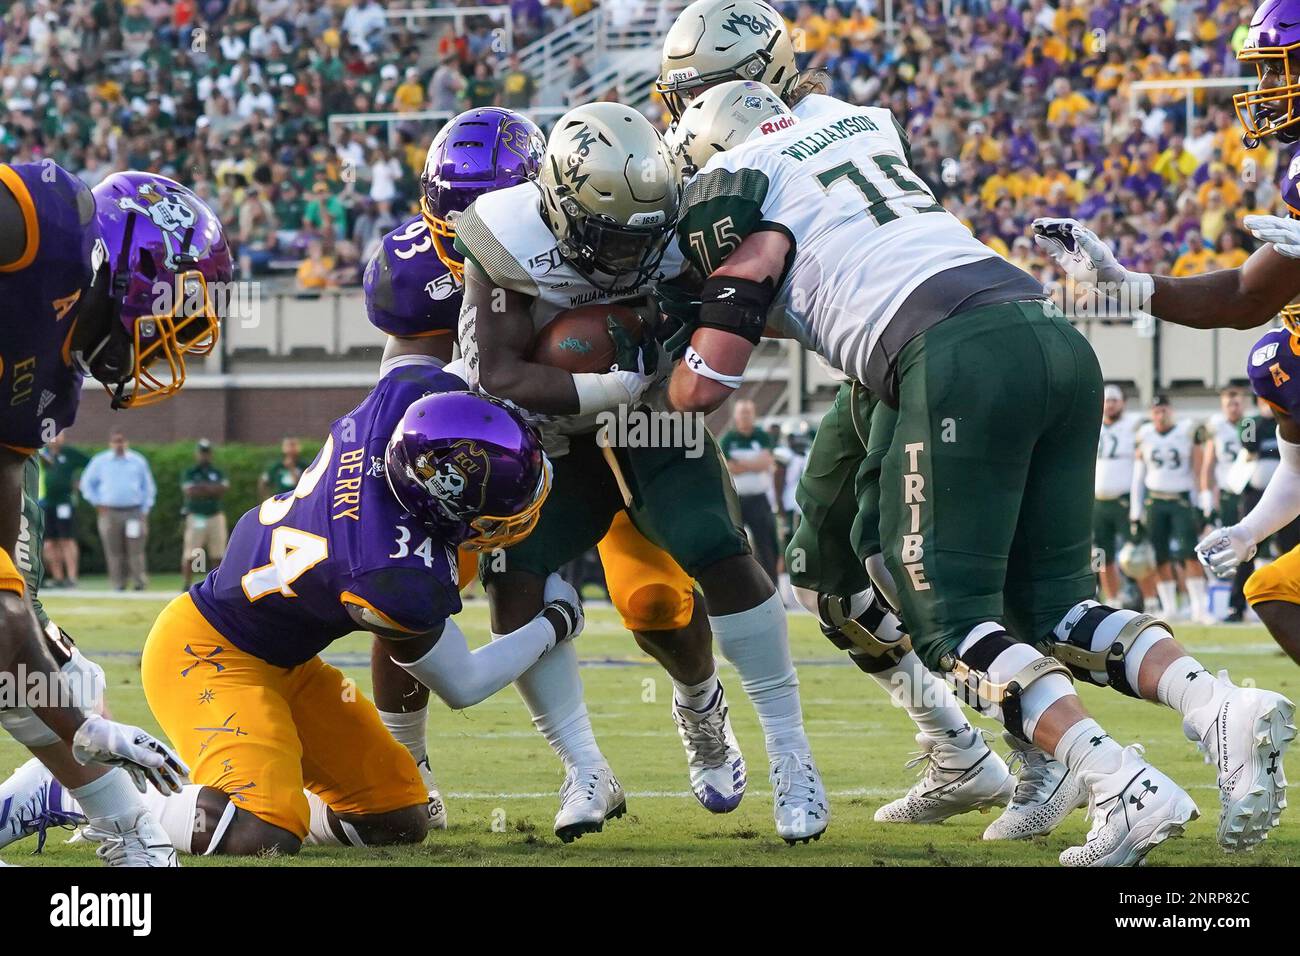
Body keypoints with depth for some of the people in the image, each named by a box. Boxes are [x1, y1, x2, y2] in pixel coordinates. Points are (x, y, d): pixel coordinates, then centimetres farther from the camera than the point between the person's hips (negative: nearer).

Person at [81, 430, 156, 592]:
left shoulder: (138, 462, 10)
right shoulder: (100, 462, 9)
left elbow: (148, 487, 15)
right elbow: (86, 483, 17)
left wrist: (145, 511, 6)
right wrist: (97, 504, 7)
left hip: (133, 512, 0)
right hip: (109, 512, 0)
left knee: (135, 550, -9)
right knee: (114, 551, -3)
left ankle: (139, 582, -8)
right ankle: (118, 583, 2)